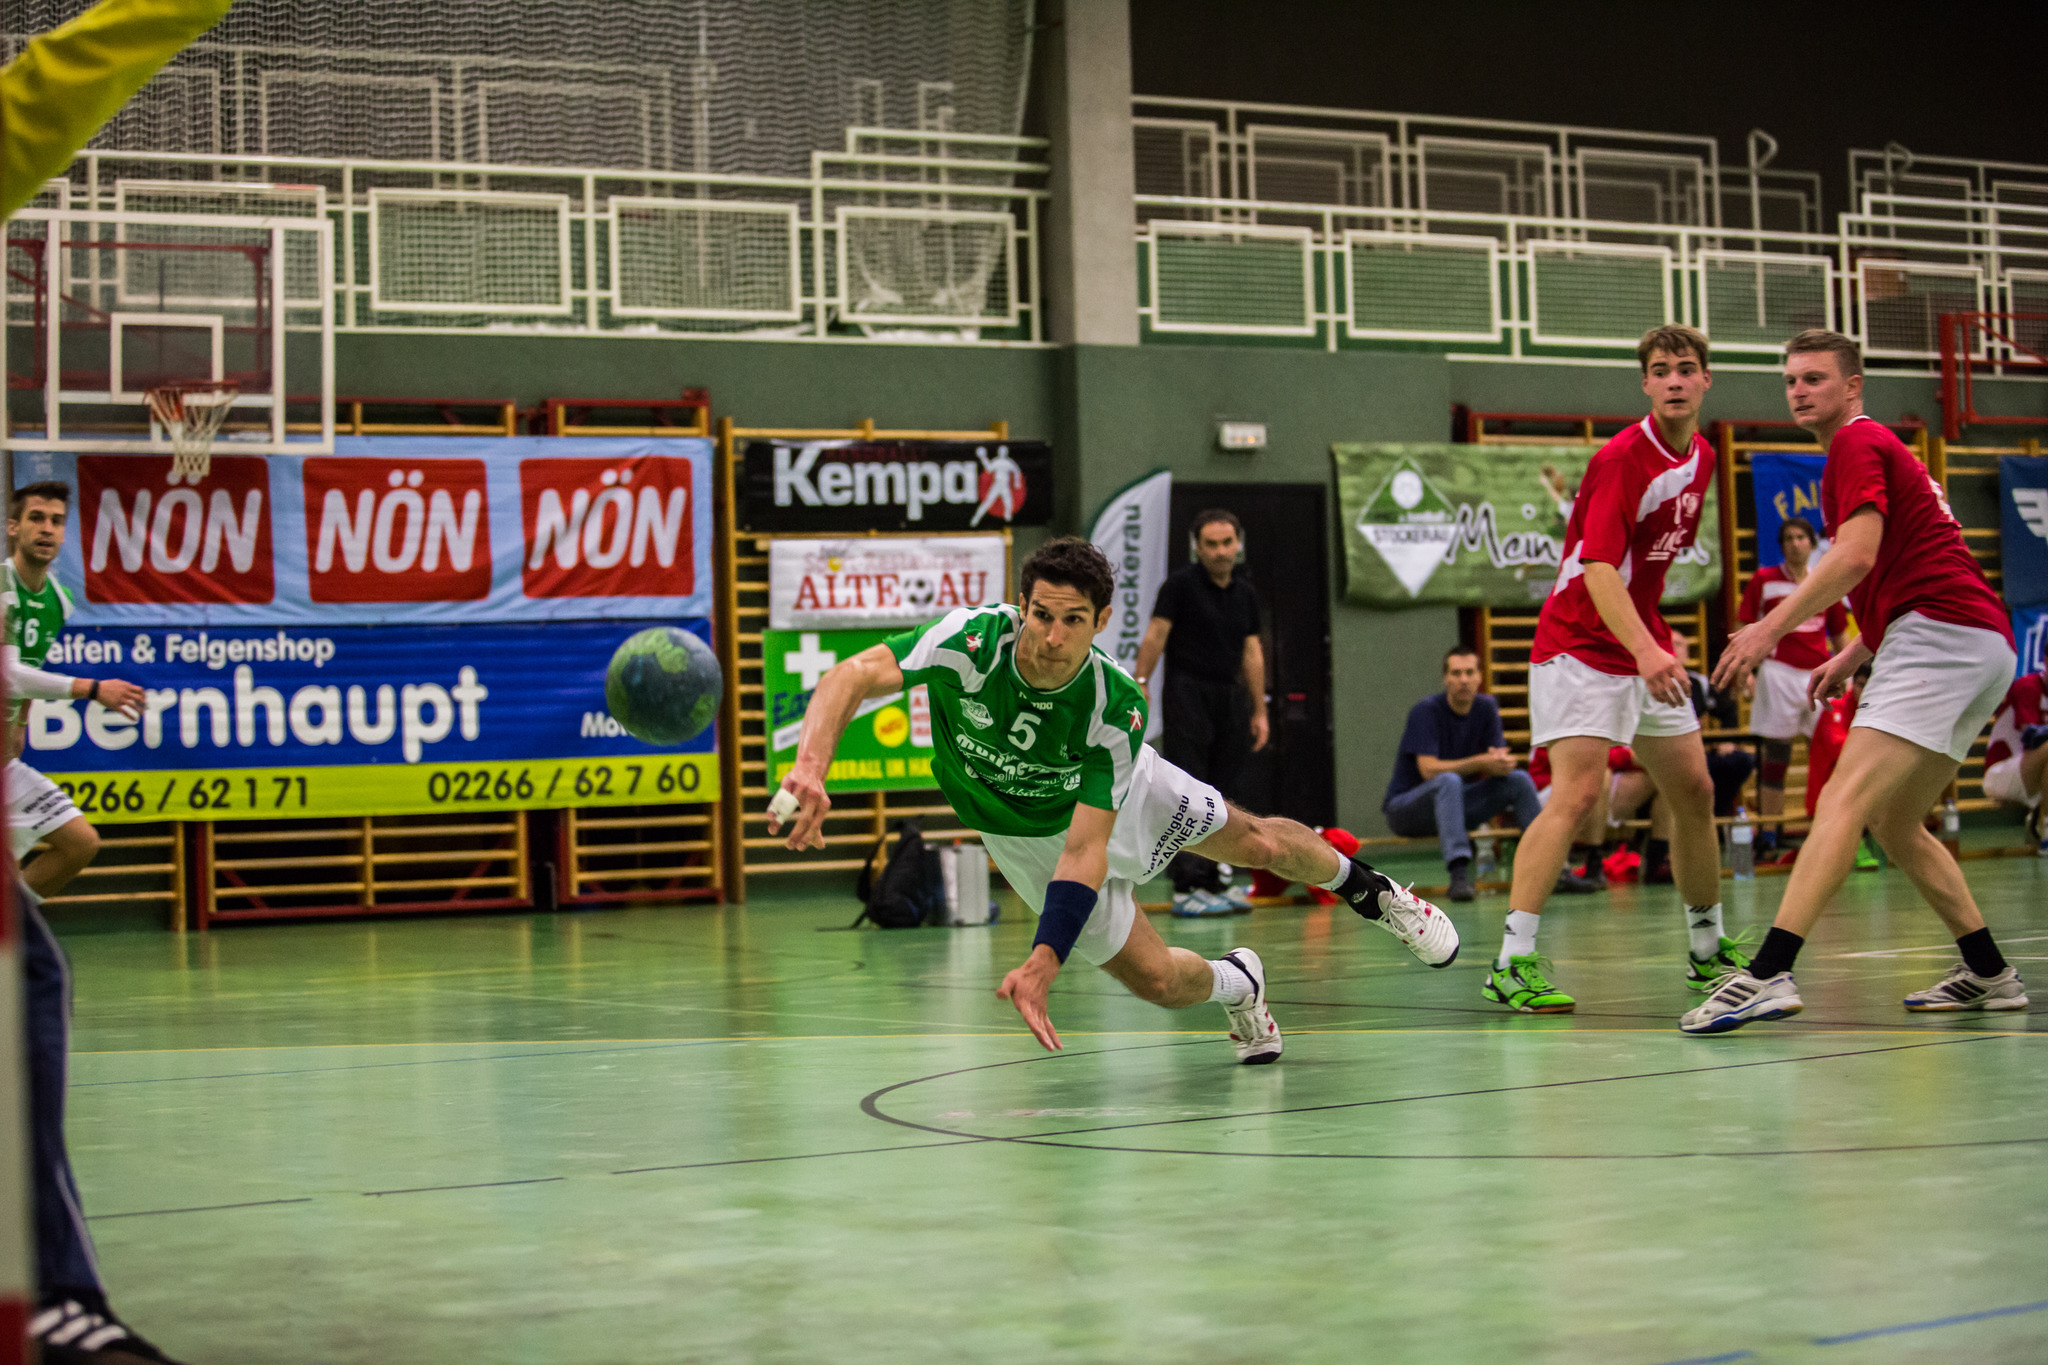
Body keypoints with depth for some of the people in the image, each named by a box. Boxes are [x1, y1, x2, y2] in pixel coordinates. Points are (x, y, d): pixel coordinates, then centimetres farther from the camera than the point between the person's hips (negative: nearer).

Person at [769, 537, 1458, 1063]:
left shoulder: (1116, 708, -38)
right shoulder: (973, 639, -39)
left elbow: (1086, 850, -40)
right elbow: (850, 677, -44)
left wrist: (1042, 964, -51)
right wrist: (810, 769, -63)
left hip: (1113, 792, 0)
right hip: (1024, 831, 0)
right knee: (1156, 979, 2)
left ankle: (1362, 885, 53)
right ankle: (1239, 986, 40)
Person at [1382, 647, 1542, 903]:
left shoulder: (1487, 707, 2)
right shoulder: (1426, 711, -16)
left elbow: (1495, 765, -4)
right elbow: (1429, 769, -25)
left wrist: (1502, 762, -29)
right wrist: (1481, 762, -33)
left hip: (1453, 802, 6)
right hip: (1405, 805, -6)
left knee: (1519, 780, -12)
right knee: (1448, 781, -38)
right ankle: (1459, 875, -50)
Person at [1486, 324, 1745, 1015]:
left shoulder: (1702, 459, 8)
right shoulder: (1622, 459, -18)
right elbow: (1598, 567, -27)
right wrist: (1645, 650, -39)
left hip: (1647, 651, 8)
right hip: (1581, 647, -8)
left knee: (1695, 791, 11)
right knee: (1577, 793, -20)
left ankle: (1709, 950, 27)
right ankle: (1512, 963, -21)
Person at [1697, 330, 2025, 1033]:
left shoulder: (1858, 446, -2)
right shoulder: (1883, 449, 28)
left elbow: (1856, 555, -17)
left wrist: (1772, 627, -19)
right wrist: (1851, 655, 27)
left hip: (1937, 635, -10)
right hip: (1983, 643, 10)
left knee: (1845, 799, -21)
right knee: (1895, 822, 18)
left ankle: (1768, 974, -34)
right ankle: (1989, 974, 19)